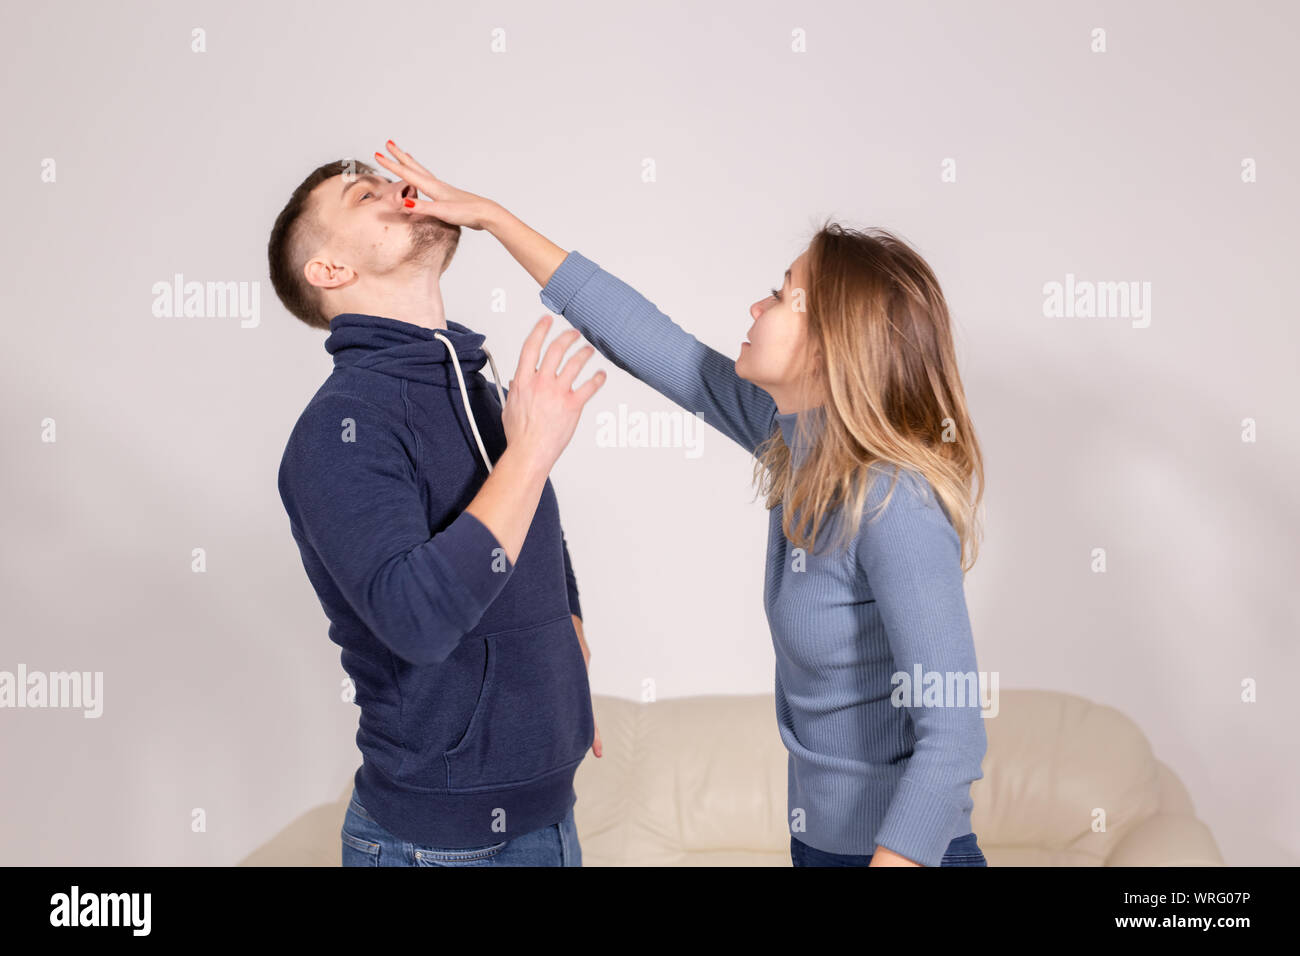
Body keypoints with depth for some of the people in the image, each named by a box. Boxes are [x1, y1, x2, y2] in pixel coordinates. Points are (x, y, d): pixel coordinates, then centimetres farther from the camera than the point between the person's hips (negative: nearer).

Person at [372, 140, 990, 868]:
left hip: (903, 848, -7)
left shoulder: (896, 507, -26)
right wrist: (492, 217, 6)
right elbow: (644, 337, 2)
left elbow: (953, 737, -28)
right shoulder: (793, 435, -3)